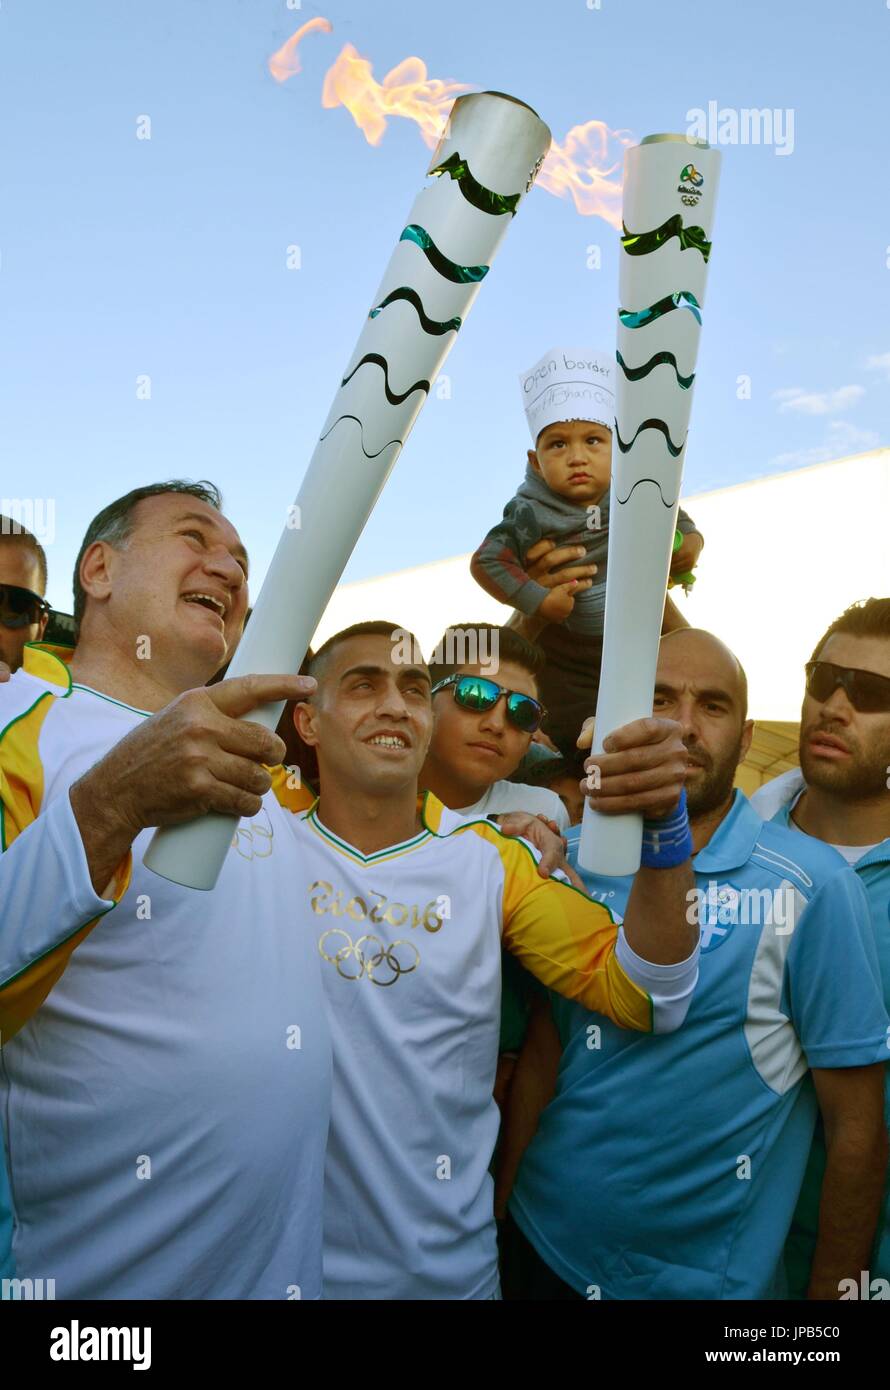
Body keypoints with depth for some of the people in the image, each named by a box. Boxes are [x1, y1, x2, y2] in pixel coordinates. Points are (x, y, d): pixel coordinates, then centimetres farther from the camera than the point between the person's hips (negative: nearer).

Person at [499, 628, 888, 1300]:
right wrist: (496, 1201, -4)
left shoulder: (812, 885, -15)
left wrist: (831, 1289, -8)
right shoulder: (572, 857, -4)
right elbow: (540, 1054, 2)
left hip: (709, 1275, -3)